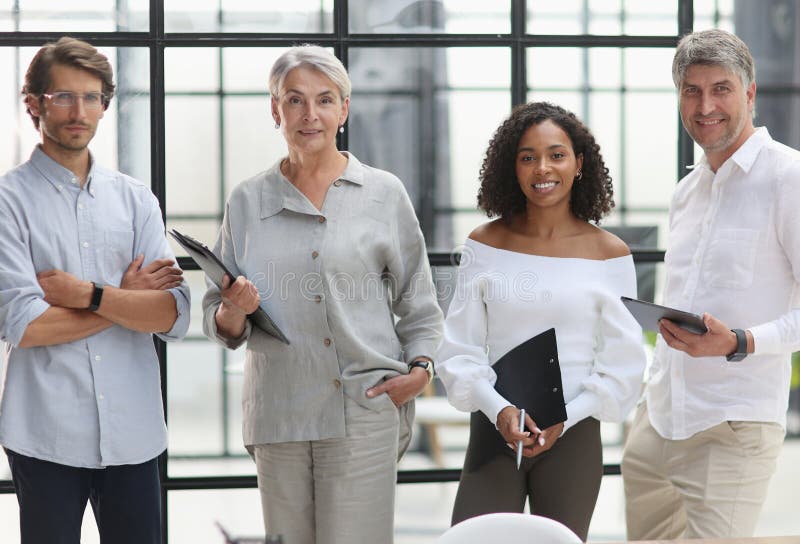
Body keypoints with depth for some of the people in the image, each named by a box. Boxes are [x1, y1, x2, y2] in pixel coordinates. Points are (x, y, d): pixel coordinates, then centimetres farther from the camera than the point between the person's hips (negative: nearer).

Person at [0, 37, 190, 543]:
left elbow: (174, 315, -1)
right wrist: (127, 299, -6)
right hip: (47, 435, -3)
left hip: (133, 431, 3)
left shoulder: (135, 199, 9)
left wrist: (87, 293, -13)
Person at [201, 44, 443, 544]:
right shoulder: (248, 202, 9)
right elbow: (221, 324, 9)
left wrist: (421, 369, -3)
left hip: (364, 410, -2)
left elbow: (418, 301, 11)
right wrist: (234, 311, -12)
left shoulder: (384, 193, 5)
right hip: (278, 411, 2)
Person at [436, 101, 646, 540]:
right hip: (494, 430, 0)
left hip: (573, 438, 0)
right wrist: (497, 409, -14)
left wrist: (565, 418, -12)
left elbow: (622, 365, 0)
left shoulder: (609, 254, 0)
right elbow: (459, 350, 2)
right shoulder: (485, 244, 2)